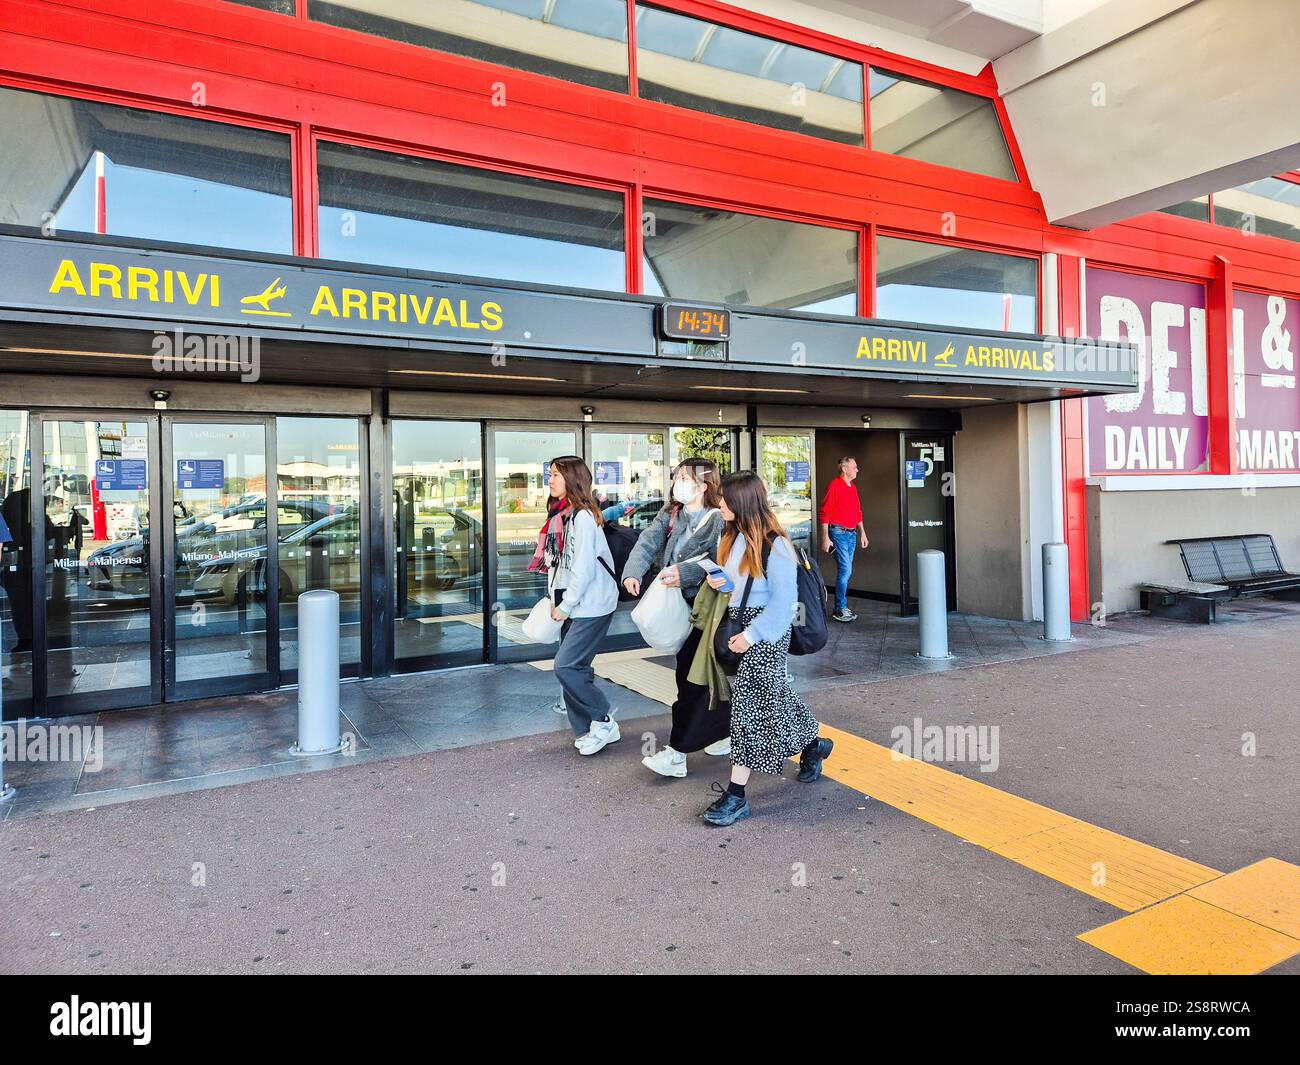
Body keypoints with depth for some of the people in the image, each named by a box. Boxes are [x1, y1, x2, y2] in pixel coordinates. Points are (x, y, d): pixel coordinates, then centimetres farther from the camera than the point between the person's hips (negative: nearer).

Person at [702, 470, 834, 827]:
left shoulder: (774, 545, -18)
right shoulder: (734, 537, 6)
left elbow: (783, 600, -18)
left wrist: (752, 634, -20)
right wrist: (723, 581, -1)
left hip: (767, 630, -8)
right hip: (740, 623, 9)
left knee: (749, 701, -9)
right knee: (772, 696, 19)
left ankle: (736, 794, -4)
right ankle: (814, 744, 44)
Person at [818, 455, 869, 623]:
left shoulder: (853, 488, 15)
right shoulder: (834, 486, -10)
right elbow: (824, 513, -13)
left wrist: (862, 532, 19)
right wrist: (825, 538, -16)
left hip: (851, 533, 8)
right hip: (838, 533, -8)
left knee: (846, 571, 10)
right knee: (845, 570, -11)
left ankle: (841, 607, 17)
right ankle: (840, 610, -3)